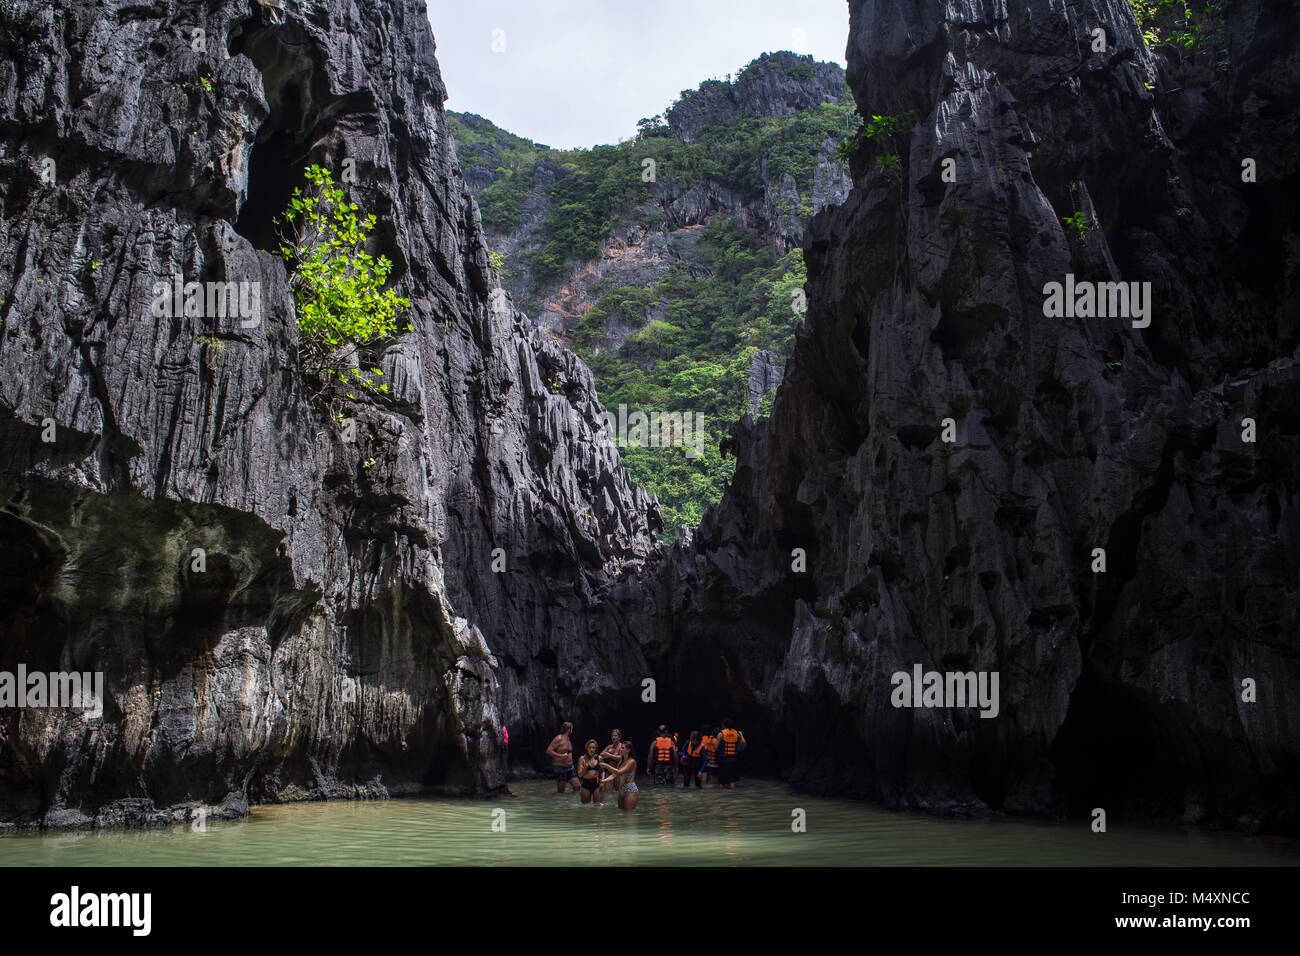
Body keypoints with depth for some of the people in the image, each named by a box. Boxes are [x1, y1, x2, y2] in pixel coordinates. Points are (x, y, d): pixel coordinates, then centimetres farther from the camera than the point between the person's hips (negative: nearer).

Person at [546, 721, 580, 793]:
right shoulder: (558, 739, -14)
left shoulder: (568, 738, 12)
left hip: (570, 767, 8)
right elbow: (548, 751, -20)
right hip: (560, 767, -8)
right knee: (560, 791, -3)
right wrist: (561, 756, -27)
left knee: (577, 787, -1)